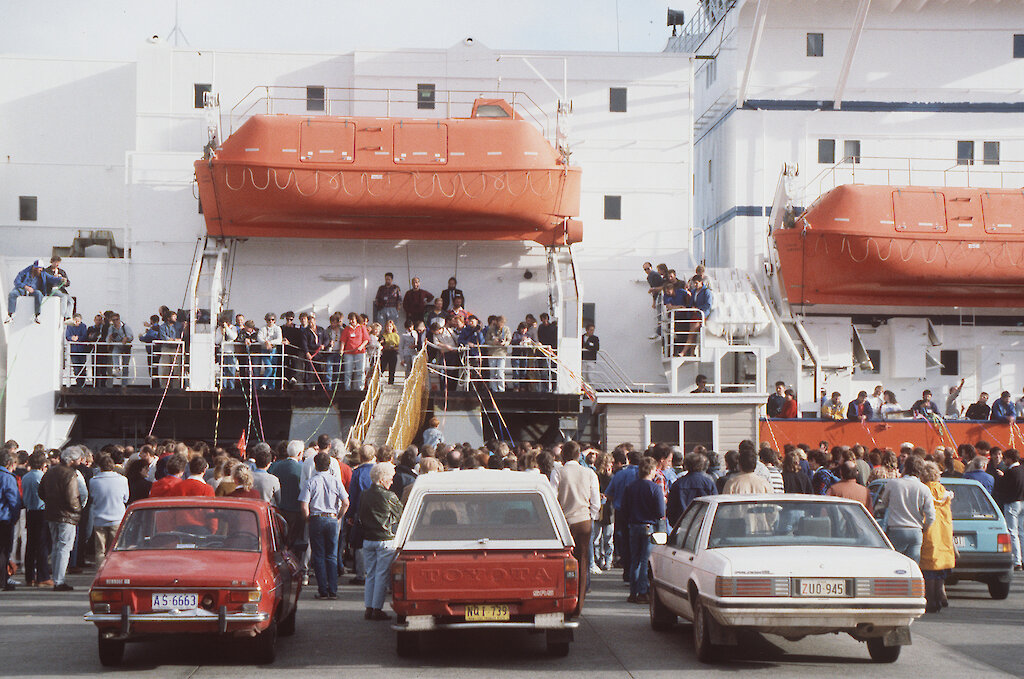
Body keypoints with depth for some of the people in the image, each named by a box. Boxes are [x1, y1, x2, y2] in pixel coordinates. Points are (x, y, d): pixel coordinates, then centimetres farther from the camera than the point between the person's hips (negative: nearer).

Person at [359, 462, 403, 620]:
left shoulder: (364, 495, 5)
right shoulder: (388, 496, -14)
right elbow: (400, 514, -2)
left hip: (367, 540, 6)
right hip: (385, 540, -6)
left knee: (370, 575, 13)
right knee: (382, 575, 0)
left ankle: (368, 608, 12)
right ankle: (377, 610, 1)